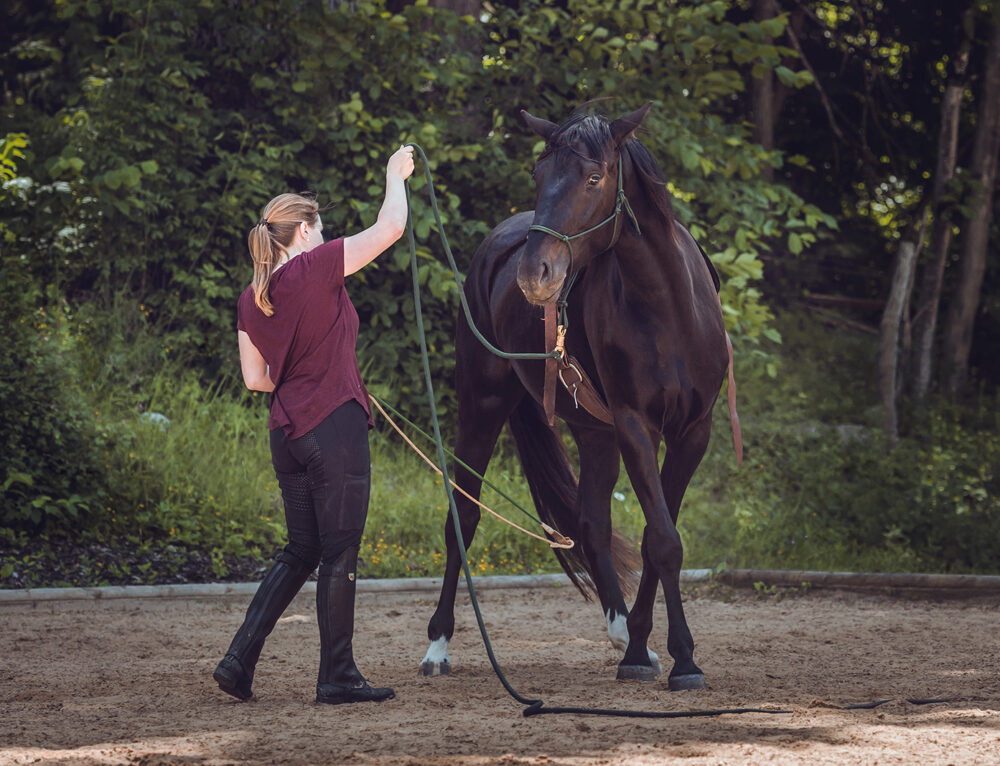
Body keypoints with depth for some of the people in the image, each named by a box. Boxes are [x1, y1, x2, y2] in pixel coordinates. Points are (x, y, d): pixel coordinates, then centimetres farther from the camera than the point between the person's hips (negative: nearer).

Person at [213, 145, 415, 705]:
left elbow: (255, 378, 11)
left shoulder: (251, 299, 8)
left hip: (287, 433, 7)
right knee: (340, 555, 1)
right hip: (336, 428, -7)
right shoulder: (317, 267, -11)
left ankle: (240, 659, 9)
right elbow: (391, 227, -7)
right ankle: (338, 676, 6)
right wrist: (396, 175, 9)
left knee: (301, 552, 16)